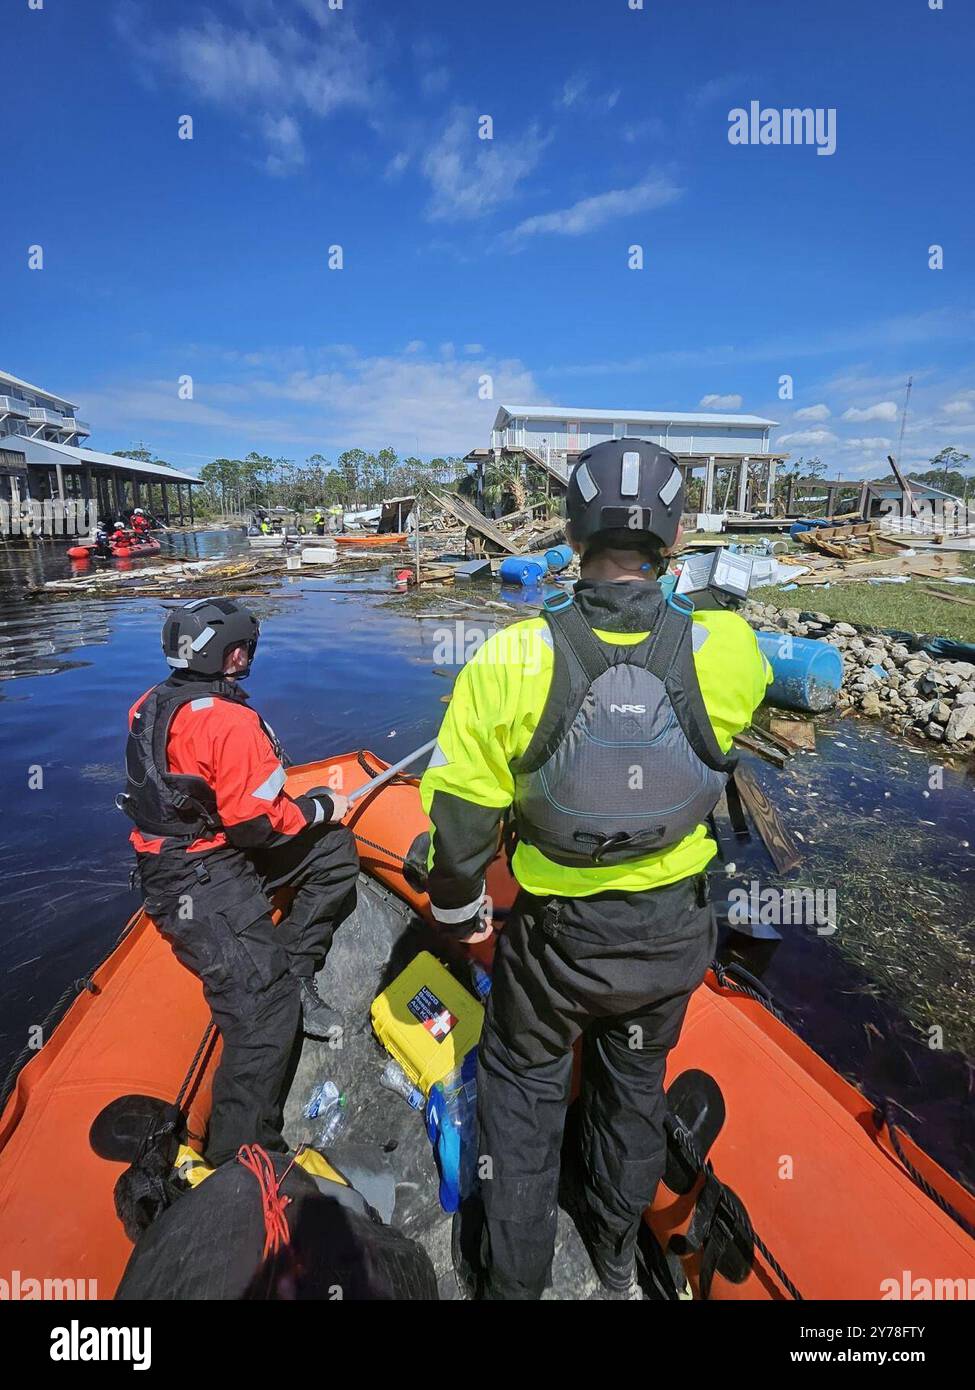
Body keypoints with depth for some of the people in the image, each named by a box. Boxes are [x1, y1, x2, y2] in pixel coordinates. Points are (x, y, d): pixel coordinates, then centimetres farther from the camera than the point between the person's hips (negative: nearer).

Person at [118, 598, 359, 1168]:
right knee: (262, 1000, -14)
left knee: (337, 850, 9)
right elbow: (258, 824, -21)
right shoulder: (231, 722, -23)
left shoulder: (154, 705, 6)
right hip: (201, 883, -9)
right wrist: (321, 807, -5)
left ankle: (293, 975, 8)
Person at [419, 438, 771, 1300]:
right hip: (673, 935, 3)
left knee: (524, 1086, 25)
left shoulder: (512, 660, -24)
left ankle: (515, 1280, 45)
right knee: (636, 1083, 29)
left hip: (555, 937, -2)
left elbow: (461, 810, -15)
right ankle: (616, 1260, 56)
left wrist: (456, 908, 4)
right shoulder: (723, 652, -18)